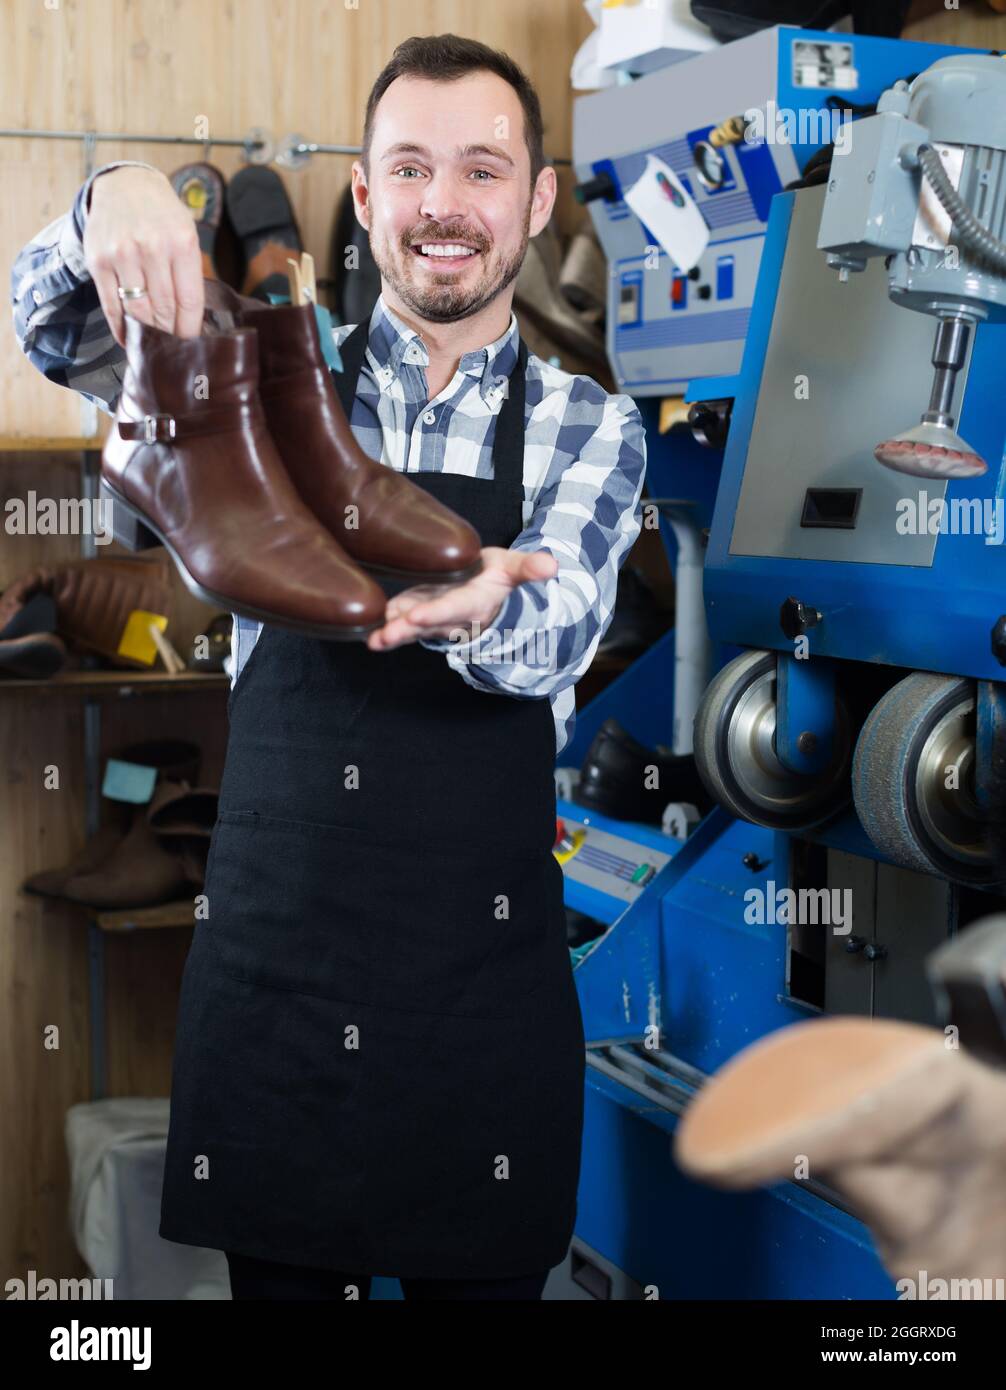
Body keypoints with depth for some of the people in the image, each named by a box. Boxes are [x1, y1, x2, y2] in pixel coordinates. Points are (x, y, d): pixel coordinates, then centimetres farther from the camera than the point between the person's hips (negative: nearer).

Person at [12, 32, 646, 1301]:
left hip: (482, 985, 0)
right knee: (276, 1279, 11)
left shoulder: (588, 432, 3)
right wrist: (112, 205, -29)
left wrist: (479, 609, -38)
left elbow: (551, 639, -14)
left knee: (483, 1279, 8)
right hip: (269, 957, 1)